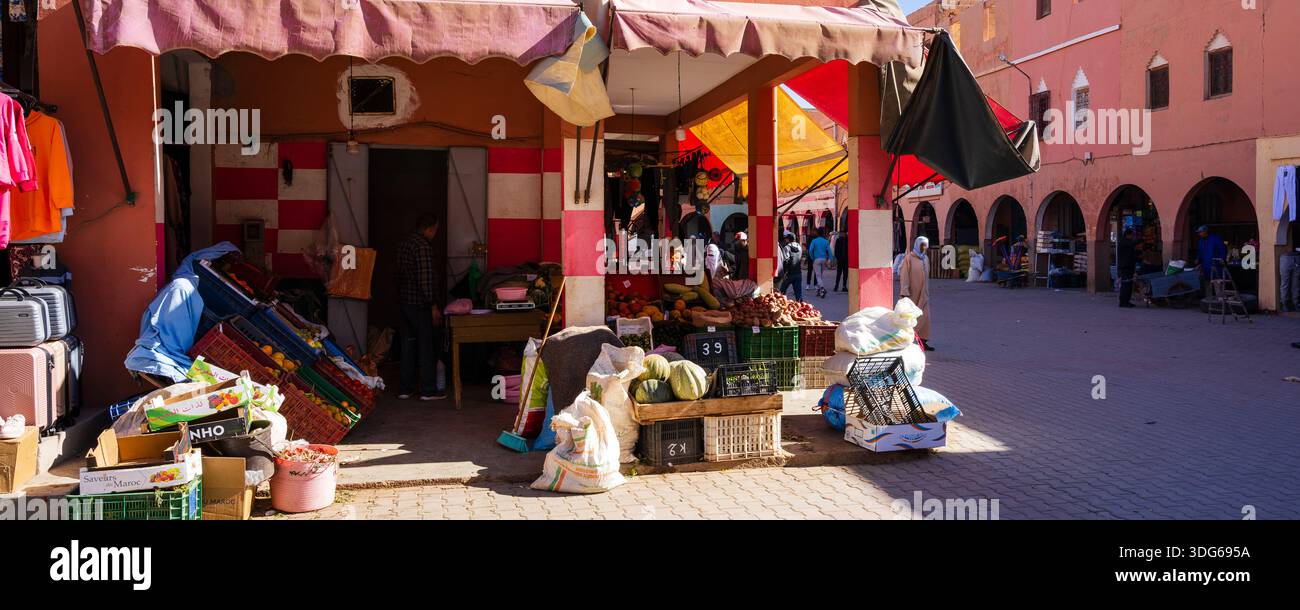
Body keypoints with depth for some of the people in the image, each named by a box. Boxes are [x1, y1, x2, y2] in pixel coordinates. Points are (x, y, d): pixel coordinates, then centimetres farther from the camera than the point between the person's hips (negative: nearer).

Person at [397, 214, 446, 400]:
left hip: (405, 300, 9)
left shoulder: (403, 243, 12)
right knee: (428, 345, 0)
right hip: (420, 303, -9)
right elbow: (425, 279, -21)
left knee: (408, 343, 13)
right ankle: (428, 390, 4)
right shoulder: (424, 246, -16)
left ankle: (405, 388, 16)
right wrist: (433, 306, -18)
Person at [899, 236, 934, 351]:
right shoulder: (909, 258, -9)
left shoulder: (925, 259, 10)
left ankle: (923, 341, 2)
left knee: (924, 316, -1)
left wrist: (927, 293, 17)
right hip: (912, 293, -6)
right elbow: (904, 275, -14)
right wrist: (904, 293, -21)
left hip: (923, 293, 6)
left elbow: (926, 276, 17)